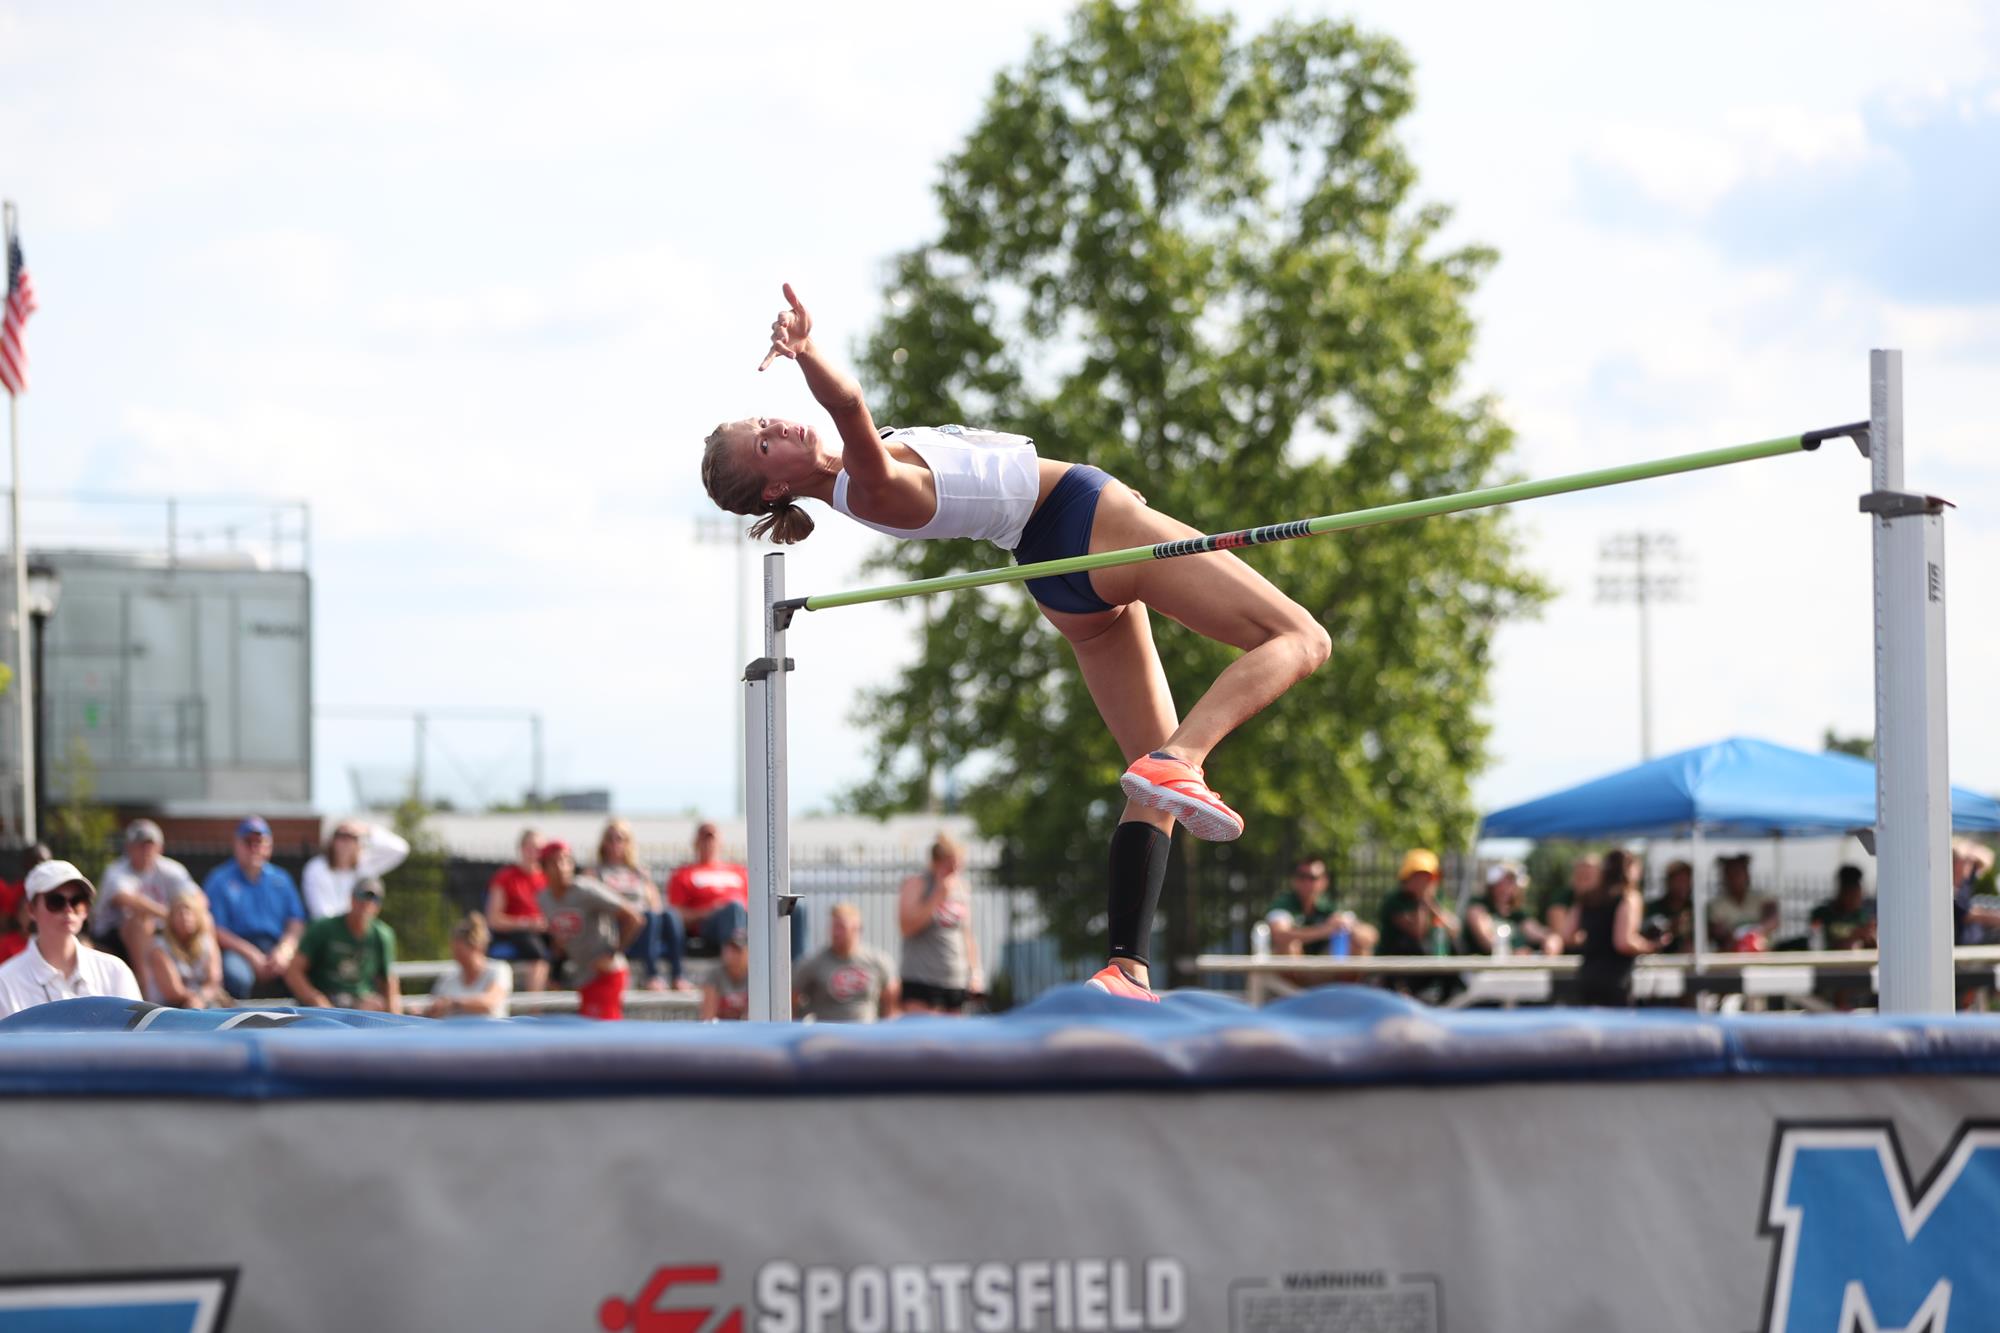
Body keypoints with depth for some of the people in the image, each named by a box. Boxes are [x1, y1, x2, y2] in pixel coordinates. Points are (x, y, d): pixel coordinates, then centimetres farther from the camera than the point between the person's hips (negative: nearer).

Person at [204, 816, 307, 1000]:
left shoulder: (280, 879, 18)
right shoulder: (220, 880, 6)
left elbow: (296, 923, 11)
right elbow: (215, 931, -2)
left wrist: (284, 951, -10)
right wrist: (252, 955, -13)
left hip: (276, 947, 3)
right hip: (236, 949, -3)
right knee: (235, 974, -38)